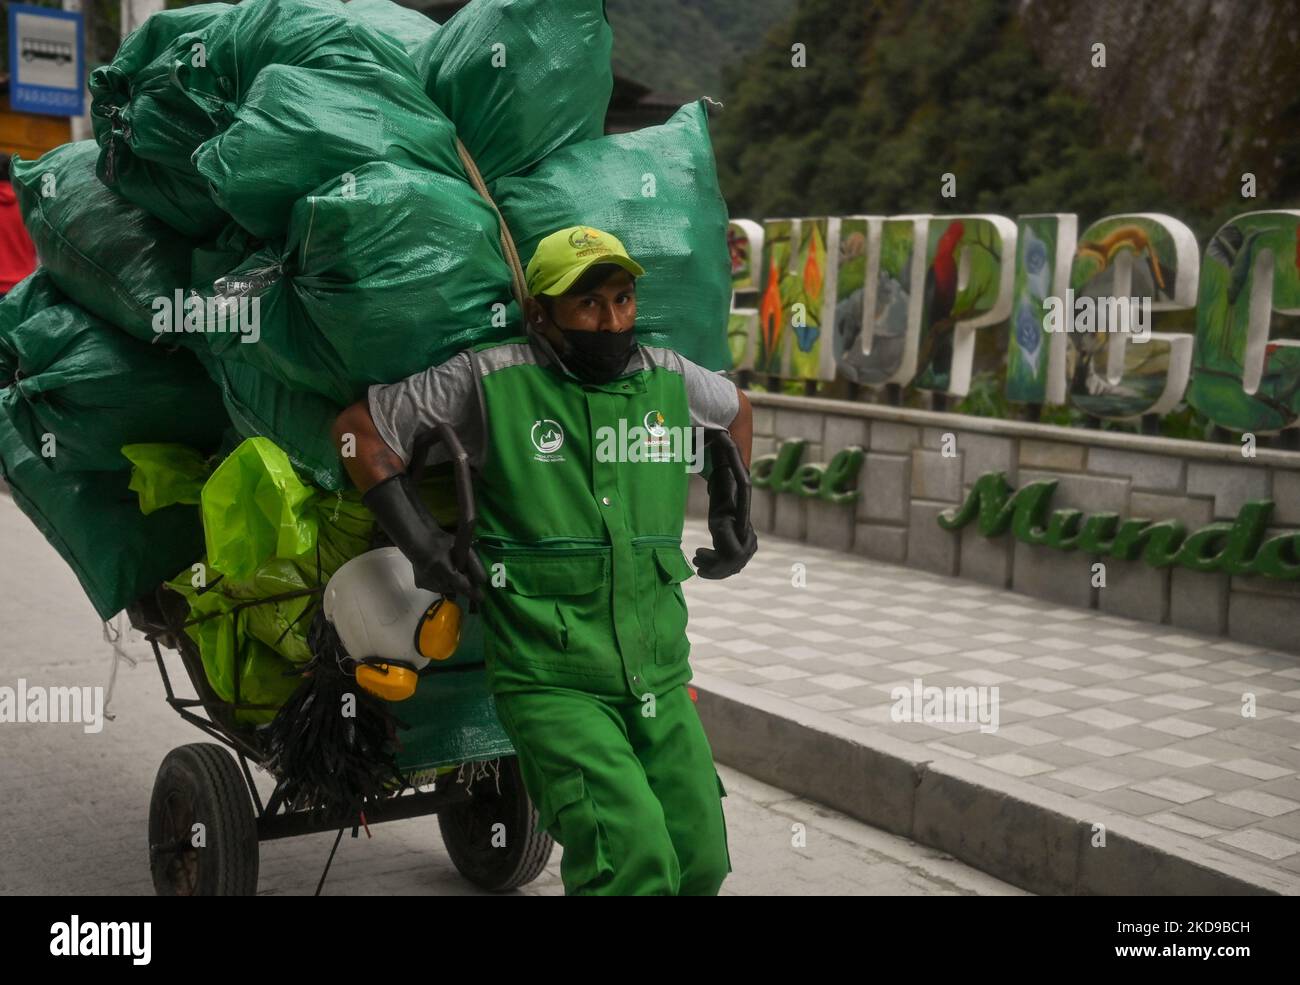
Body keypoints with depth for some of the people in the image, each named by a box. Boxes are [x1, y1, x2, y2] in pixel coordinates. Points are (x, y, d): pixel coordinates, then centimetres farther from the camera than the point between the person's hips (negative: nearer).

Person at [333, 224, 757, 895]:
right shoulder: (491, 380, -5)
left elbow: (735, 408, 31)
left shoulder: (668, 379, 7)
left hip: (660, 680, 5)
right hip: (552, 683, -5)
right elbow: (358, 427, 3)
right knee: (634, 862, -20)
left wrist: (732, 513, 24)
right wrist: (414, 535, -5)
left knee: (700, 865, 8)